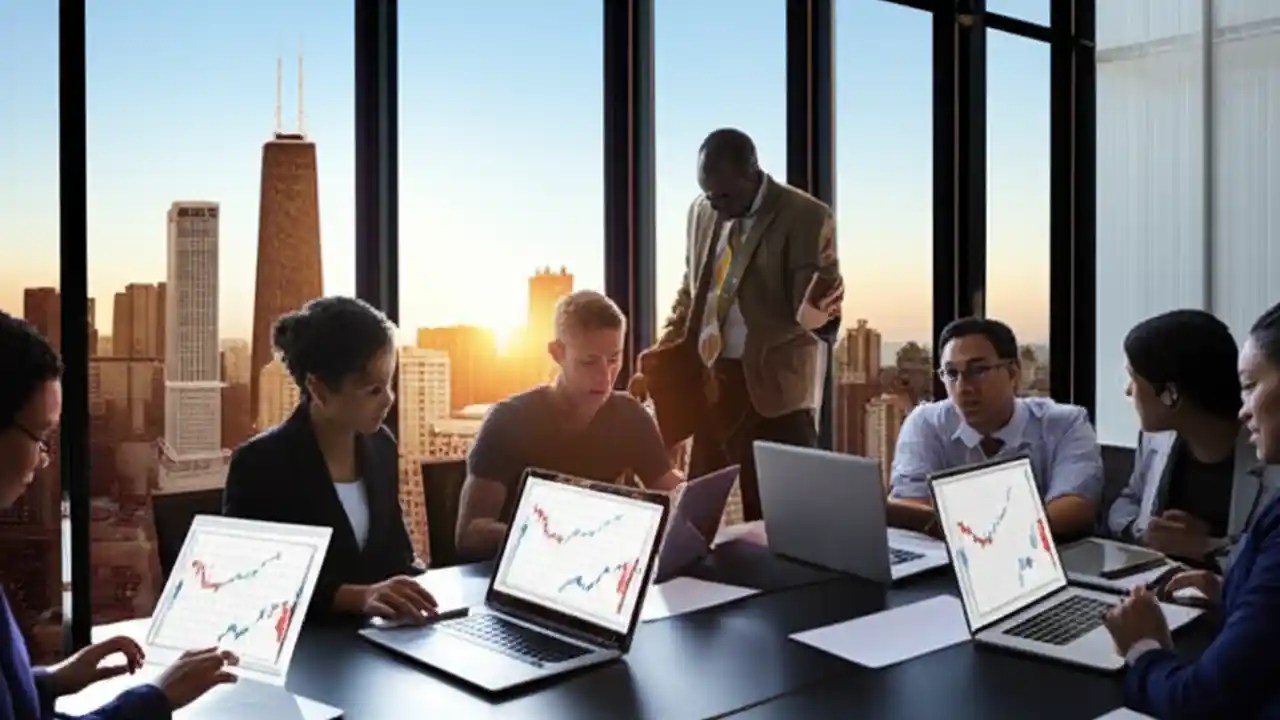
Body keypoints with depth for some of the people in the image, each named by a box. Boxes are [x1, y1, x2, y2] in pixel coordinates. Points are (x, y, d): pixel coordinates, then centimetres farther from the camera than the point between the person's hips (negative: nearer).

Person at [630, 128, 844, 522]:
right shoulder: (702, 211, 9)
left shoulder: (807, 217, -10)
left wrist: (818, 311, -38)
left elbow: (816, 308, -14)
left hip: (773, 386, -5)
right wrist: (663, 350, 9)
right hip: (706, 382, 6)